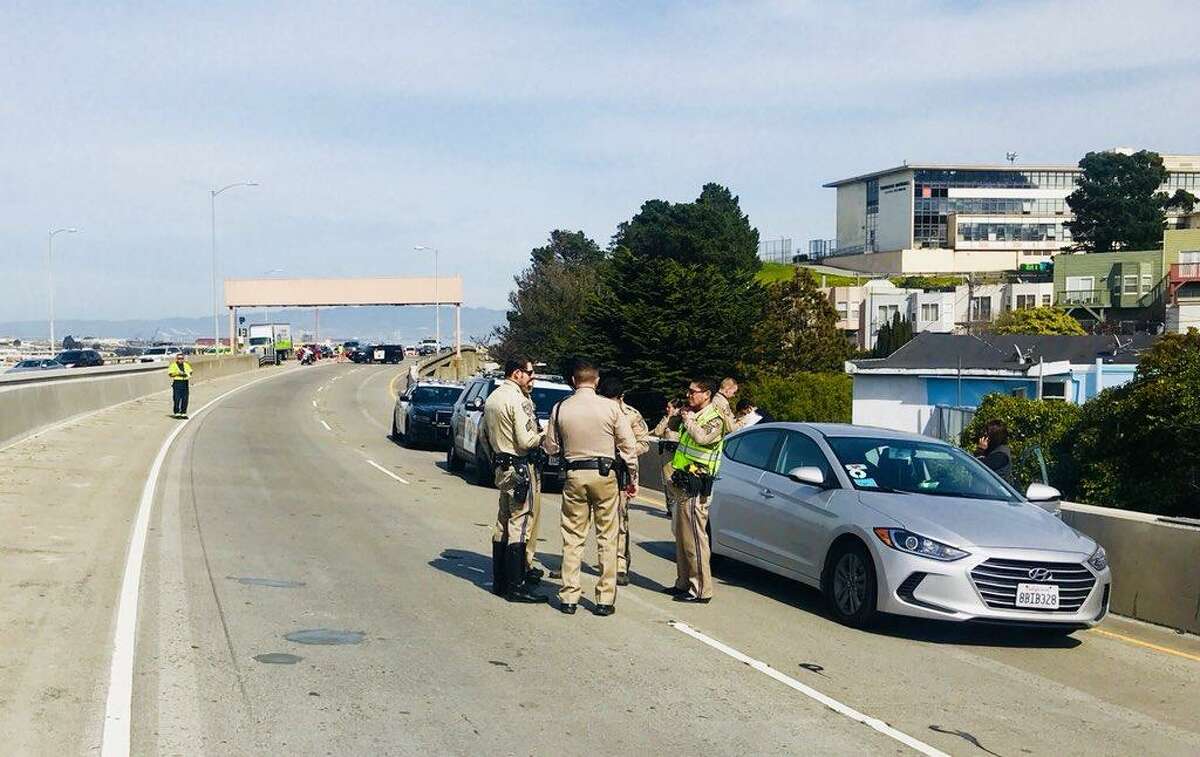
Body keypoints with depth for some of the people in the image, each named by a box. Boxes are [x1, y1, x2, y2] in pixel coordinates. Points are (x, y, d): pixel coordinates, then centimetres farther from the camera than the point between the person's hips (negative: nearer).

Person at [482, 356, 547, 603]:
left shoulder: (492, 398, 13)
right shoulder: (516, 400, -16)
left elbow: (485, 434, 19)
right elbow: (525, 441, -19)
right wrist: (543, 436, -3)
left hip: (501, 467, 10)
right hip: (518, 468, -10)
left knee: (503, 523, 15)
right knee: (518, 525, -7)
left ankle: (499, 581, 20)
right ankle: (516, 586, -6)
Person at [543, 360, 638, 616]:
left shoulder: (560, 409, -1)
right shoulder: (611, 407, -5)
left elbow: (551, 448, 7)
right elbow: (628, 446, -2)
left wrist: (542, 441, 30)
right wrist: (633, 478, 7)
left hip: (574, 476, 1)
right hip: (604, 475, -1)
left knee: (572, 538, 8)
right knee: (607, 538, 6)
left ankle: (568, 598, 9)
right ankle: (605, 600, 7)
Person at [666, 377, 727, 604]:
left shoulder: (714, 419, -10)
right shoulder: (695, 415, 19)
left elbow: (702, 437, -30)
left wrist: (689, 420, -16)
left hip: (695, 485, -10)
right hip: (684, 483, 10)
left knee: (694, 537, -10)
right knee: (682, 536, 13)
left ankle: (701, 589, -8)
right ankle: (684, 583, 21)